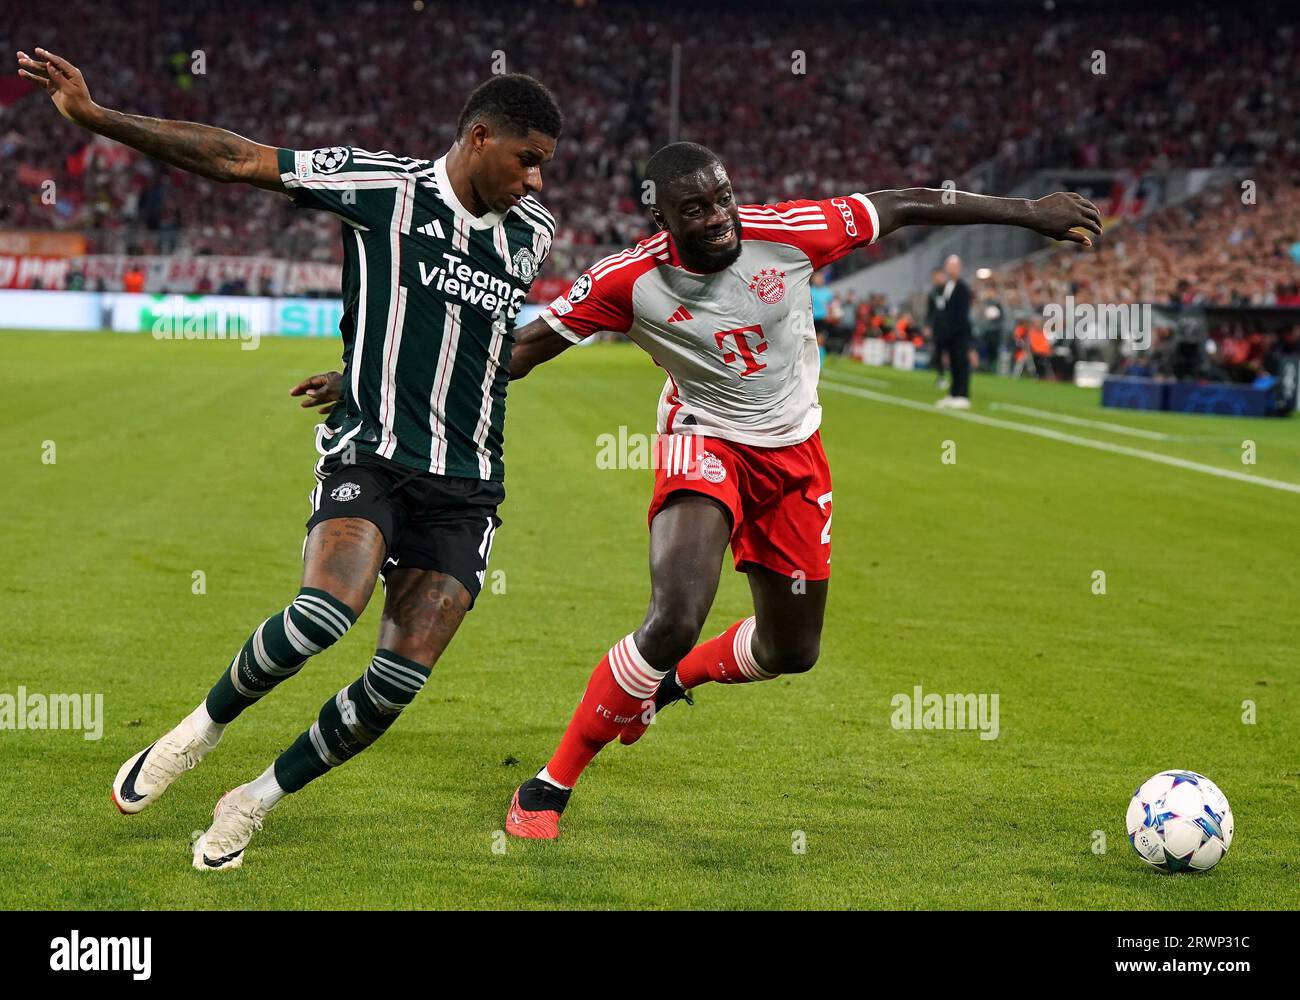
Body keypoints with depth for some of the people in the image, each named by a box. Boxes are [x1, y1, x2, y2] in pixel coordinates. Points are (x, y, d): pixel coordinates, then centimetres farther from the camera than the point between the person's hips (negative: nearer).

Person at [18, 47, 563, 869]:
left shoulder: (532, 232, 12)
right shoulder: (382, 186, -4)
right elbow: (236, 159, -8)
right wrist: (95, 116, -12)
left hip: (466, 491, 5)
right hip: (368, 457, -5)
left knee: (399, 683, -8)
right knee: (326, 612, -31)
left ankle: (255, 803, 15)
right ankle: (202, 729, -1)